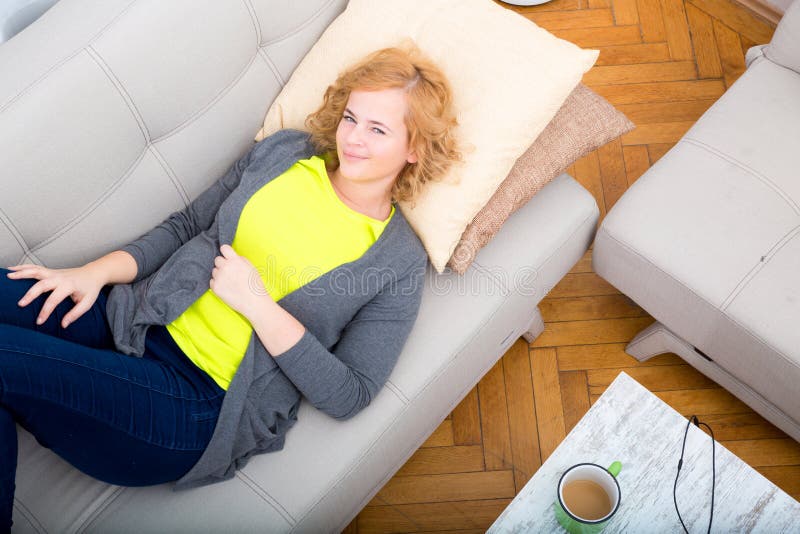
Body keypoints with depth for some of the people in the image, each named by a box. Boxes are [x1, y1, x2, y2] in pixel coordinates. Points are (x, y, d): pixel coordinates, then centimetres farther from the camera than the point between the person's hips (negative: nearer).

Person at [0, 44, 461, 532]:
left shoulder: (399, 262, -4)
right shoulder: (284, 152, 9)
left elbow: (349, 395, -7)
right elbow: (186, 226, 14)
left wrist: (256, 303, -15)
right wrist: (97, 272, -2)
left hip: (205, 404, -5)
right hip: (142, 322, 6)